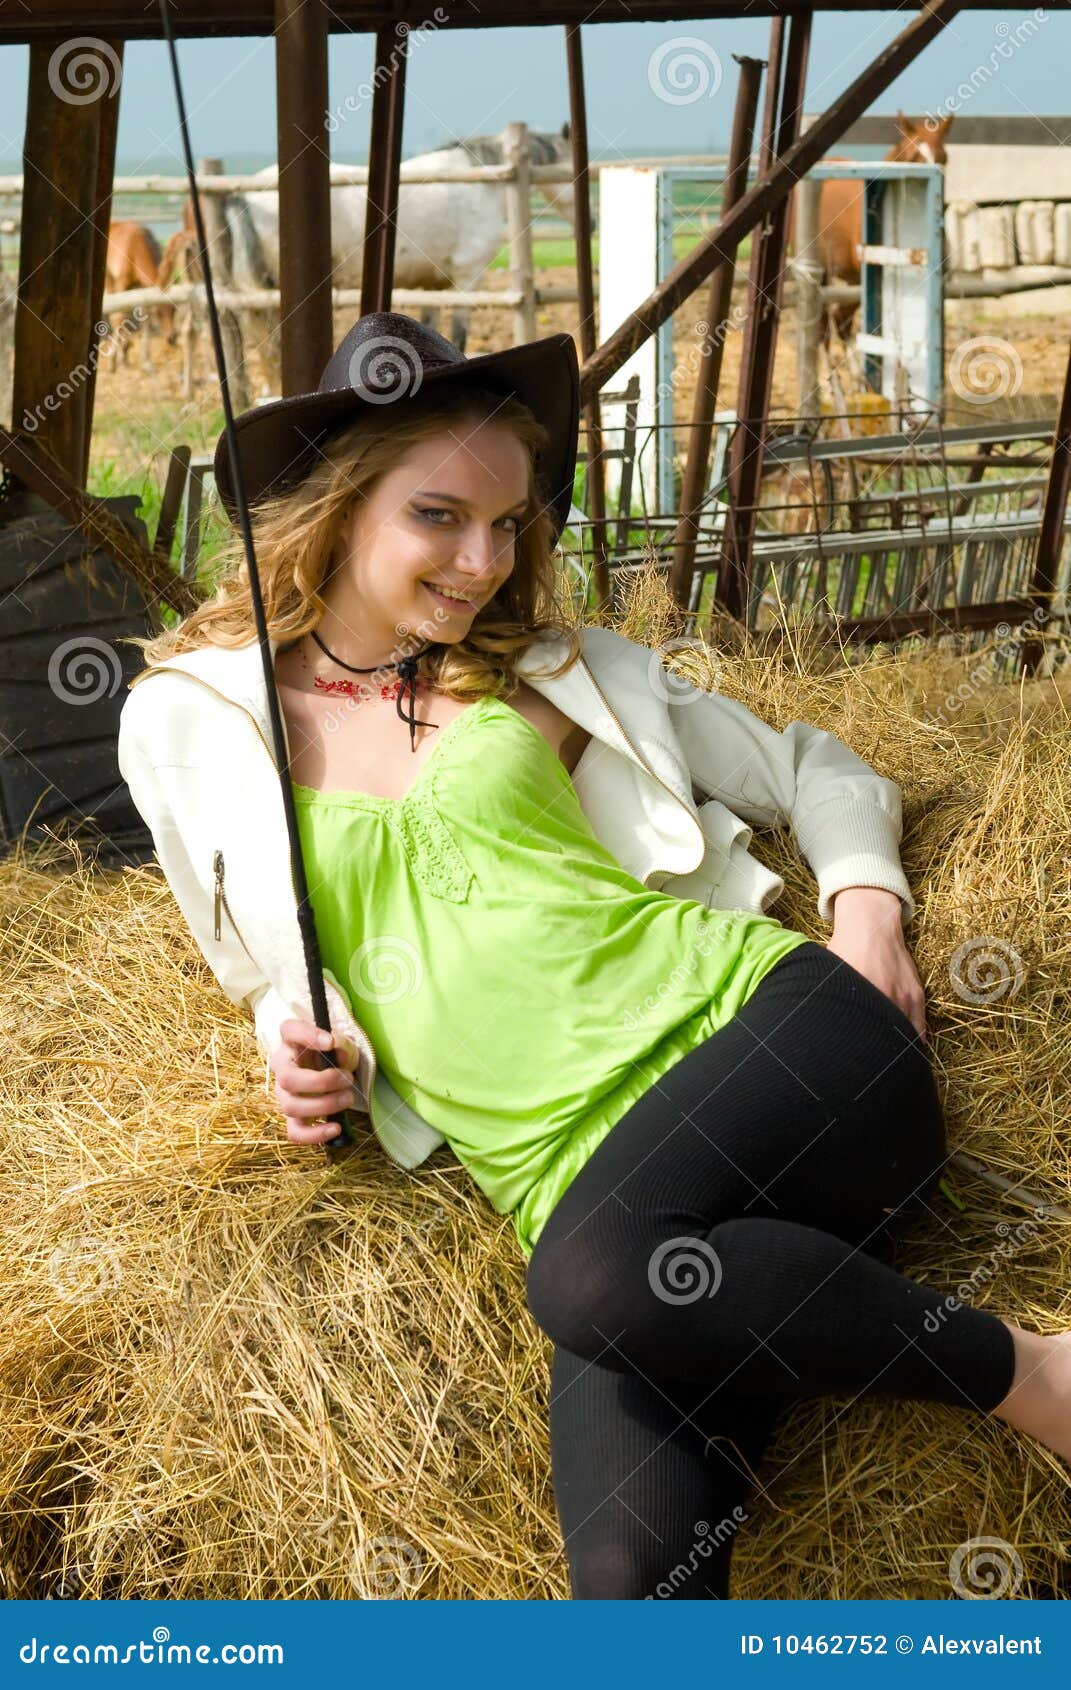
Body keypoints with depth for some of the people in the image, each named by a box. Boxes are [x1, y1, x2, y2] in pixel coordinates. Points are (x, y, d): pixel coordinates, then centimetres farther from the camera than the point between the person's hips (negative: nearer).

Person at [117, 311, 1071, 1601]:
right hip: (573, 1181, 0)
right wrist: (300, 1048, 4)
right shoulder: (188, 725, 12)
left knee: (599, 1272, -35)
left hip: (766, 1022, 1)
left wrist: (866, 900, 1)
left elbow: (815, 769, 21)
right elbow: (277, 974, 27)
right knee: (634, 1566, -29)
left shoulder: (551, 669, 13)